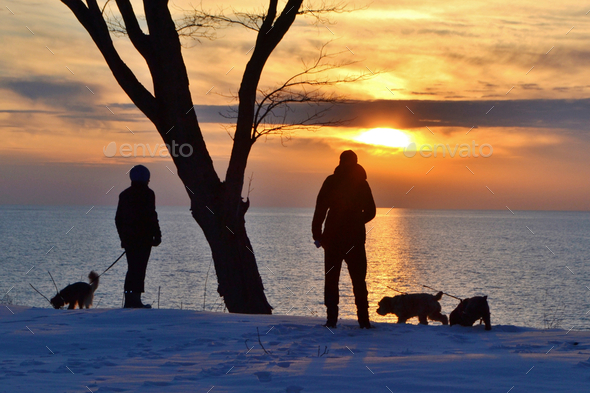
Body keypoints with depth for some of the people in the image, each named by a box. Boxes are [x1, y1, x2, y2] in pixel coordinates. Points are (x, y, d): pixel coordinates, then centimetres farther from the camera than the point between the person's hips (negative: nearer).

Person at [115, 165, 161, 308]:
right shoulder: (147, 194, -8)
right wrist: (157, 236, -7)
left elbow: (118, 218, 15)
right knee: (140, 268, -6)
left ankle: (128, 299, 11)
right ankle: (135, 298, -10)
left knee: (132, 268, 13)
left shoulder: (124, 194, 12)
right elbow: (151, 217, -14)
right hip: (144, 238, -6)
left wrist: (123, 237, 22)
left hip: (128, 238, 6)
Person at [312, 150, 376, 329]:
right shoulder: (362, 183, 5)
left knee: (331, 279, 4)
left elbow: (320, 209, -7)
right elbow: (370, 212, 10)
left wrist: (317, 234, -3)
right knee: (359, 280, 8)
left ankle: (332, 318, -4)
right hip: (356, 239, 2)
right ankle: (363, 319, 2)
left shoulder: (331, 181, -3)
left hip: (333, 238, -2)